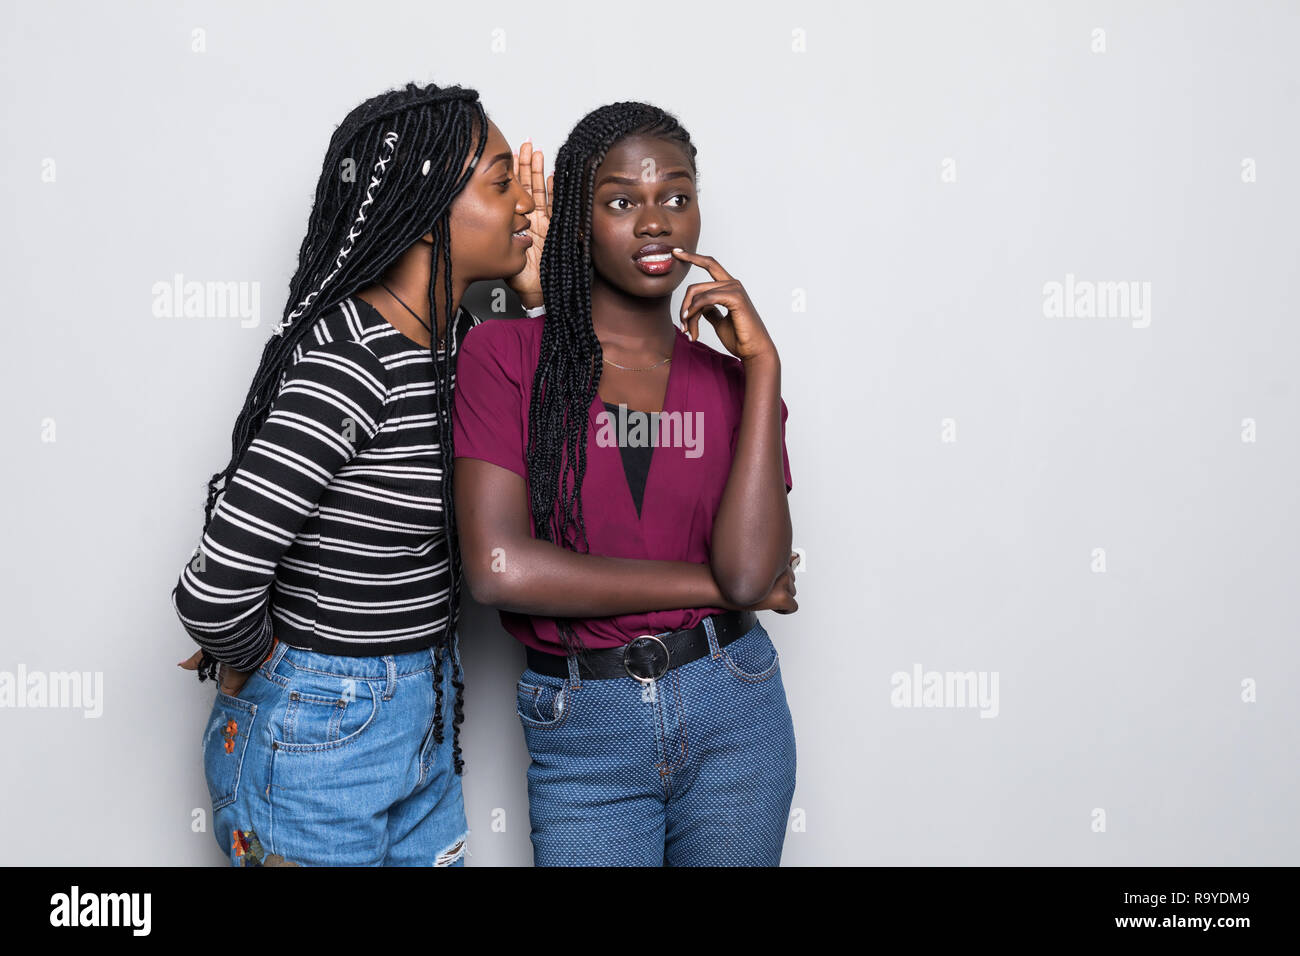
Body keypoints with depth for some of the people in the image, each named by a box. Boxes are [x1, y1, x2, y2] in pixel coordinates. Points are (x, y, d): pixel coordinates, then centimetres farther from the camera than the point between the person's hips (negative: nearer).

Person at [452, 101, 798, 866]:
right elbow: (499, 568, -17)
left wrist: (763, 364, -12)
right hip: (582, 731, -3)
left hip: (735, 713, 3)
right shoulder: (507, 355, -5)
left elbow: (751, 571, -12)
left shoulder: (734, 379, 4)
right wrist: (707, 583, -10)